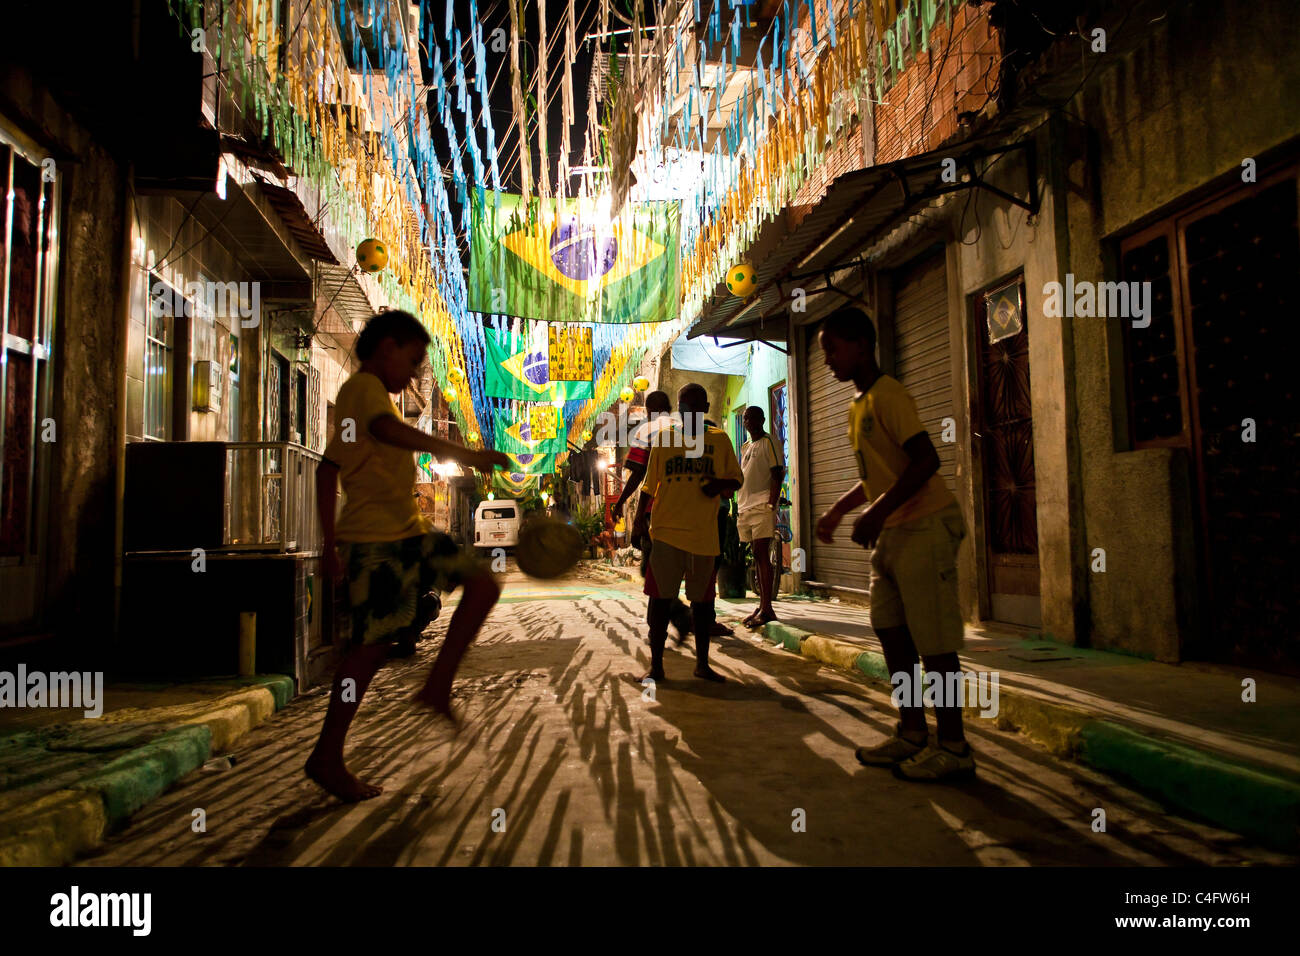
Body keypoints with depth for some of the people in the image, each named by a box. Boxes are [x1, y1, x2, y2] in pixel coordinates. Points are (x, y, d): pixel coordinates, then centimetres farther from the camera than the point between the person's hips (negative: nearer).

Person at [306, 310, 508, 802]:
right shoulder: (364, 386, -6)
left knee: (482, 584, 3)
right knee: (374, 642, -7)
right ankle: (326, 758, 6)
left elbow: (327, 469, 23)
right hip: (377, 538, -10)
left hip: (407, 532, 10)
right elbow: (390, 430, -30)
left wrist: (332, 541, 19)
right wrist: (463, 453, -35)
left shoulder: (365, 393, 24)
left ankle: (437, 687, 6)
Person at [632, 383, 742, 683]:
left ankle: (702, 663, 21)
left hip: (704, 533, 1)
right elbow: (649, 483, 10)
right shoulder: (664, 438, 9)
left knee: (703, 599, 8)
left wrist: (721, 483, -9)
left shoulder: (719, 439, 9)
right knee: (661, 597, 0)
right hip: (666, 530, -1)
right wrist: (639, 518, -1)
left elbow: (736, 478, 14)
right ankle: (656, 664, 8)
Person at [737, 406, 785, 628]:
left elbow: (778, 475, -9)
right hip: (745, 507, 8)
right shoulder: (745, 447, 22)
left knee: (762, 554, -12)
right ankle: (762, 605, 11)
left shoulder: (769, 442, -2)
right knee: (757, 557, 8)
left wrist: (772, 504, -18)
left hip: (762, 507, -8)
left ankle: (767, 609, -13)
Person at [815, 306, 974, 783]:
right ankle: (912, 733, 22)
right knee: (891, 631, 11)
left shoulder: (888, 395, -13)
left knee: (933, 640, -4)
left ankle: (952, 747, 6)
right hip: (892, 531, 10)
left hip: (925, 525, -10)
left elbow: (925, 461, -23)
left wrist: (878, 511, -26)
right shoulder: (859, 404, 16)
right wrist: (838, 510, 20)